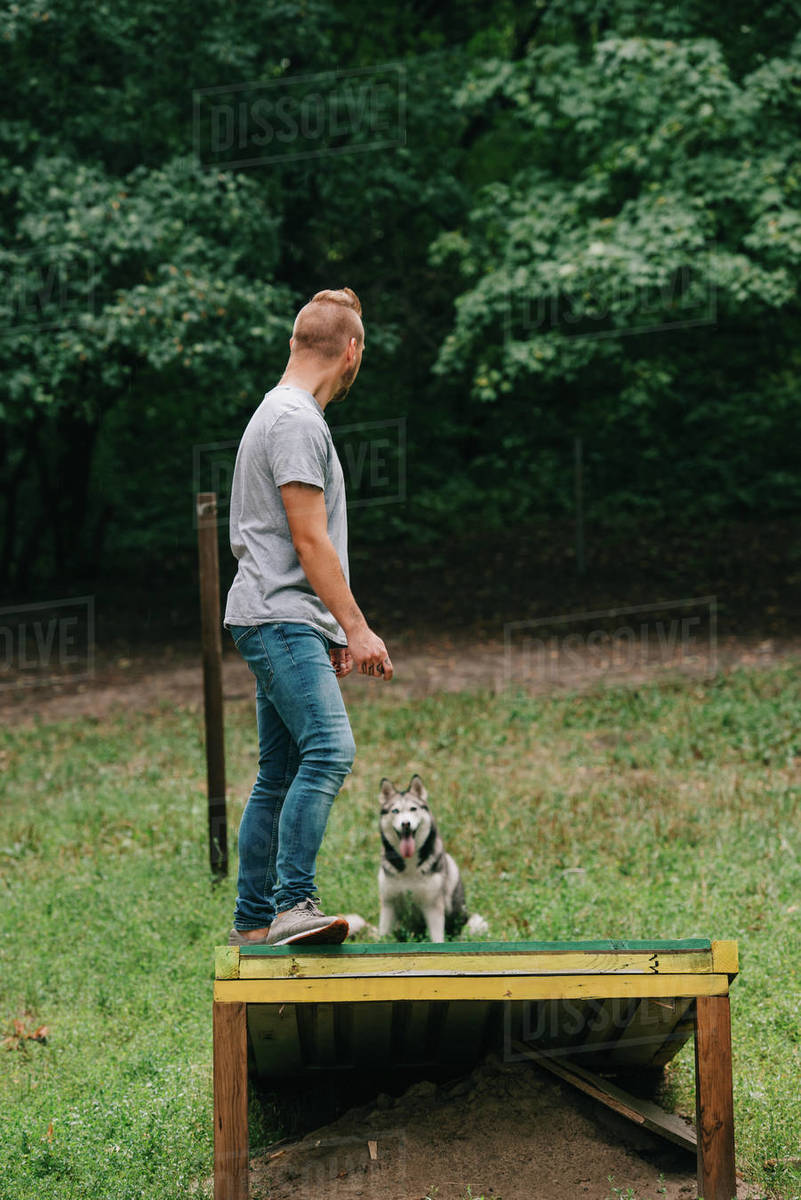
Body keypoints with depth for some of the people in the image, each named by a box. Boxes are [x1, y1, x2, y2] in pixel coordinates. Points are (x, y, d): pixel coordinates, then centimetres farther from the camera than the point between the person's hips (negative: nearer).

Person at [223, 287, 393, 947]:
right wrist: (357, 628, -16)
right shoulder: (297, 422, -11)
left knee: (281, 773, 10)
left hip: (291, 626, 11)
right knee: (329, 749, -24)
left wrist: (334, 632, 26)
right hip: (279, 620, -11)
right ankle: (294, 904, -30)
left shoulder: (288, 415, 23)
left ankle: (254, 923, 13)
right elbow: (310, 543, -16)